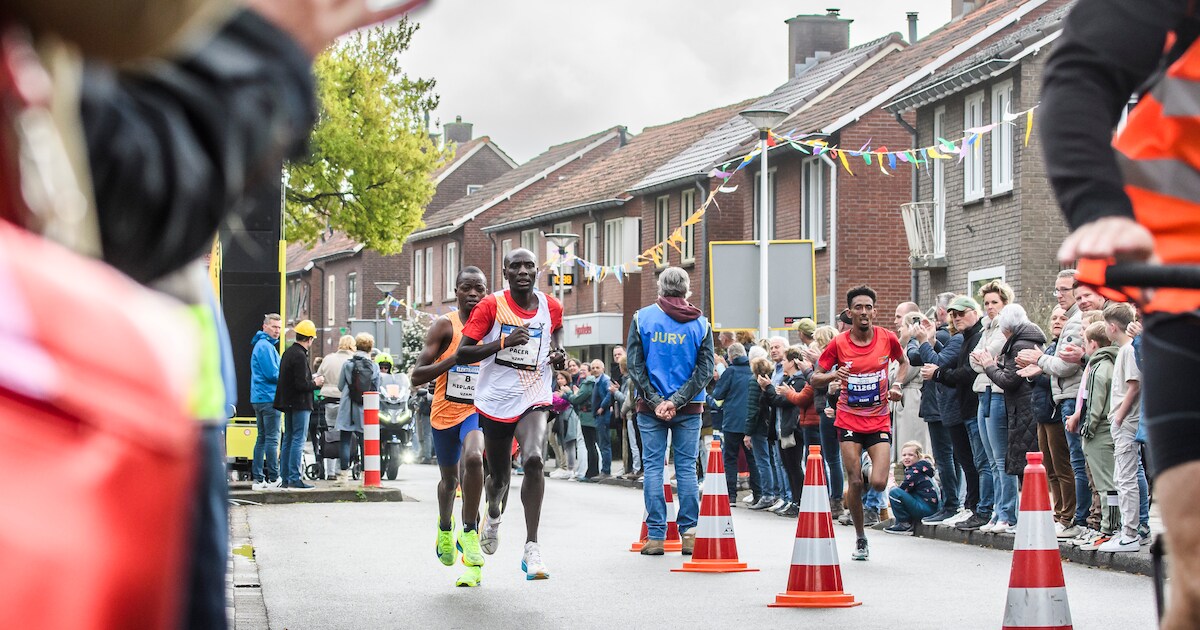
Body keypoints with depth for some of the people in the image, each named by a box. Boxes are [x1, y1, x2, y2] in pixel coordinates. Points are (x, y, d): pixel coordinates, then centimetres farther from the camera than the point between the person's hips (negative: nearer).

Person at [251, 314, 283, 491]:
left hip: (259, 398, 10)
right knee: (272, 438, -6)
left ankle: (258, 478, 11)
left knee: (262, 438, 11)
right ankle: (273, 478, -4)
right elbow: (272, 374, -18)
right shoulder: (266, 346, -14)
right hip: (269, 398, -10)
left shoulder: (263, 345, 19)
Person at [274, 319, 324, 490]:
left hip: (289, 404, 10)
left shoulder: (288, 352, 11)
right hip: (300, 404, -9)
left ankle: (285, 478, 16)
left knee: (288, 440, 12)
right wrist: (316, 383, -5)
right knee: (298, 441, -7)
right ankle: (295, 479, -9)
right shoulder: (300, 356, -18)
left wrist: (311, 379, 15)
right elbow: (301, 385, -22)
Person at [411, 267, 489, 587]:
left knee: (473, 458, -32)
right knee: (449, 478, 19)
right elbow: (417, 375, -17)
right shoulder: (445, 326, -11)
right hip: (445, 413, 0)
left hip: (478, 410, 0)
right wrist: (456, 357, -27)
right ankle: (445, 526, 52)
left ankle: (469, 531, -18)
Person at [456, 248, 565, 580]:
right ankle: (493, 516, 53)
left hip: (534, 400, 0)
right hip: (496, 401, 0)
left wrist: (559, 353, 3)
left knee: (534, 460, -26)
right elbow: (462, 354, -14)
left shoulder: (551, 307, 1)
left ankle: (532, 547, -24)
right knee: (499, 476, 14)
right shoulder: (491, 306, -9)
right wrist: (505, 342, -26)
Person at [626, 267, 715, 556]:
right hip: (689, 411, 1)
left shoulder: (642, 318, -1)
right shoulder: (700, 323, 1)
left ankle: (655, 536, 0)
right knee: (687, 468, 5)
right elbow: (705, 370, -4)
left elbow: (634, 365, -5)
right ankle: (689, 534, 3)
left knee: (653, 467, 3)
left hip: (650, 408, 0)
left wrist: (655, 401, -6)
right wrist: (677, 400, -8)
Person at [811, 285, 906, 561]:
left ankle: (873, 466, 25)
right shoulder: (839, 344, -6)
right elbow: (814, 379, -1)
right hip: (849, 421, 0)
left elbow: (904, 362, 17)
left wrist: (897, 385, -1)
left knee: (878, 483, -13)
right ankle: (860, 539, 14)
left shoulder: (888, 338, -3)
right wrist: (833, 375, -21)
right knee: (855, 484, -4)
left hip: (879, 421, 0)